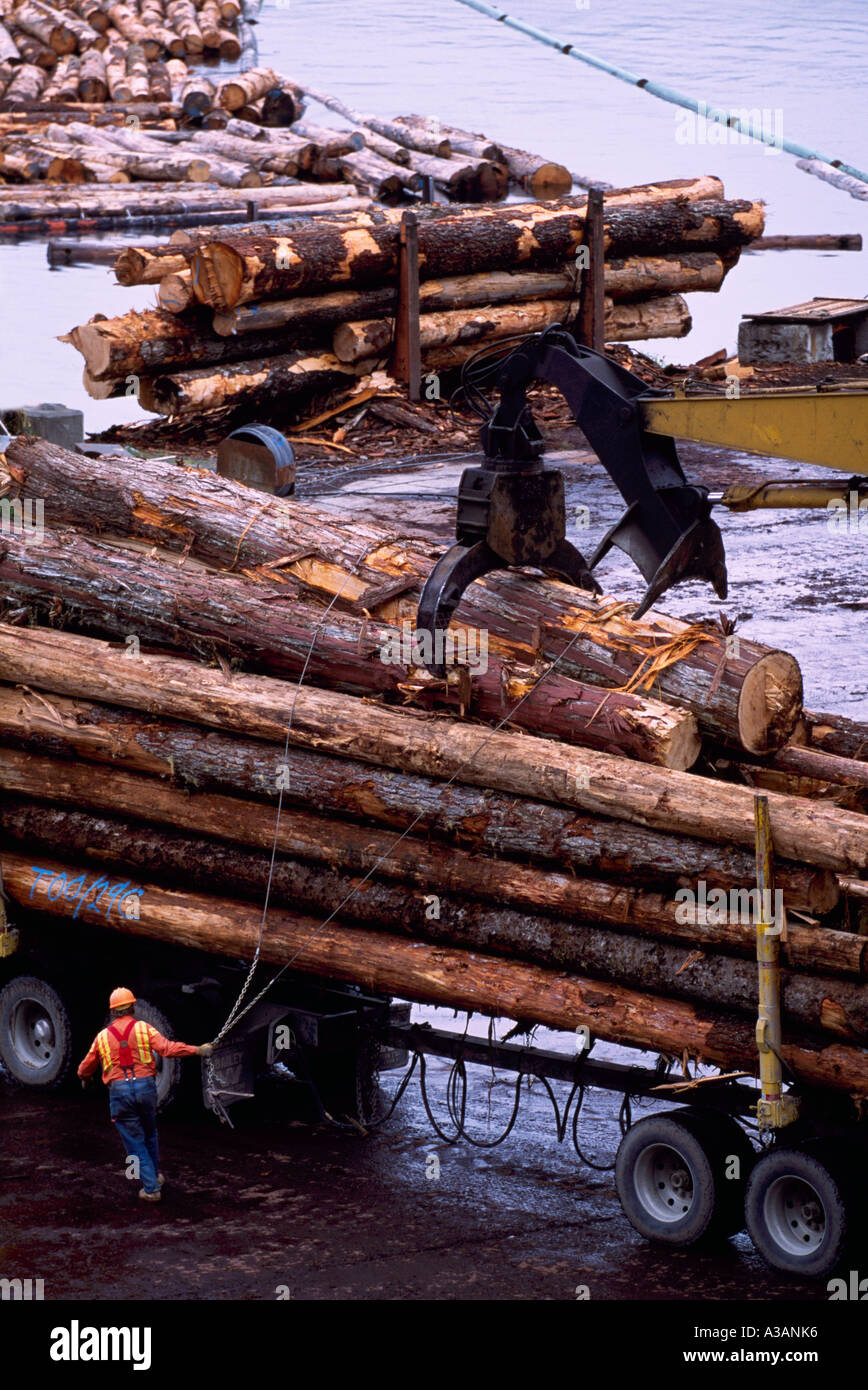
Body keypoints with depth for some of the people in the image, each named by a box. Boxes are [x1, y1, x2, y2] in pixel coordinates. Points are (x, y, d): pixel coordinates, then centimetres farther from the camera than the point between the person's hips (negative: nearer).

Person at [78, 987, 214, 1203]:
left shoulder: (102, 1037, 8)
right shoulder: (143, 1028, 1)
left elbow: (86, 1068, 20)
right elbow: (167, 1048, -13)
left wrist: (84, 1078, 43)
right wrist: (198, 1050, -12)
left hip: (119, 1090, 0)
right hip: (145, 1086, 0)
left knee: (135, 1141, 5)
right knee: (150, 1134, 23)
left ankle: (151, 1187, 1)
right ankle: (155, 1175, 37)